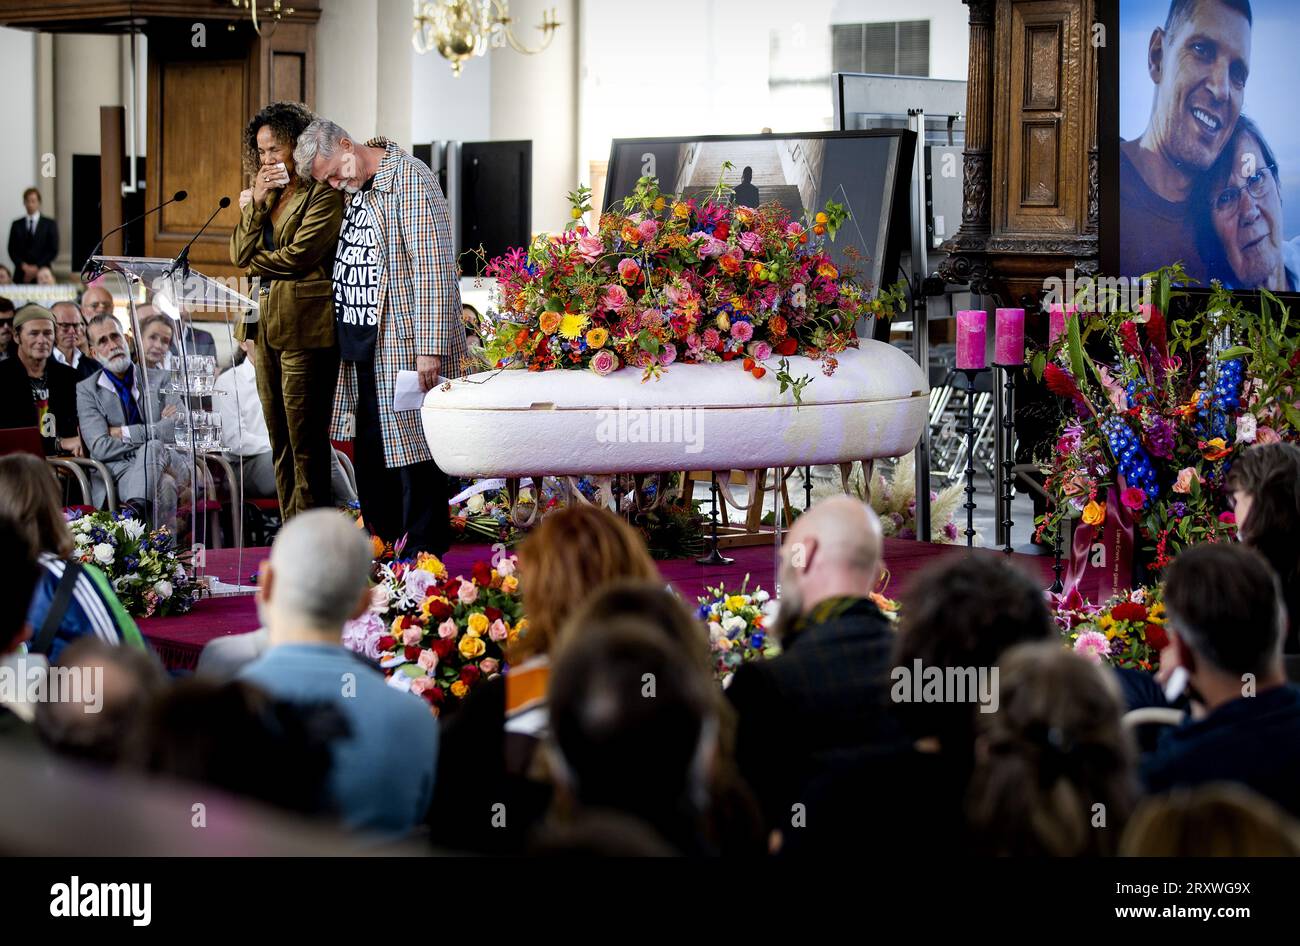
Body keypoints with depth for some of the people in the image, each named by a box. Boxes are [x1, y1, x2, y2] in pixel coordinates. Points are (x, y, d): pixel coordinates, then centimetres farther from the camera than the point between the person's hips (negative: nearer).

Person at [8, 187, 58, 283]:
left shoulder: (50, 224, 6)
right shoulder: (16, 225, 11)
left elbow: (53, 250, 1)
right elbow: (12, 250, 8)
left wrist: (37, 267, -8)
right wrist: (23, 265, -9)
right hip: (21, 275, 1)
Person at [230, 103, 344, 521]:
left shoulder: (323, 194, -6)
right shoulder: (267, 195, 18)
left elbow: (298, 256, -14)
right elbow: (240, 254, 9)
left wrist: (255, 261, 3)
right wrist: (256, 203, -1)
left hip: (305, 327, -8)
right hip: (268, 325, 8)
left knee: (306, 442, -5)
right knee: (280, 440, 9)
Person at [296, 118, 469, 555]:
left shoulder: (410, 180, -13)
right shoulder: (356, 188, 14)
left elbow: (433, 268, -18)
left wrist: (430, 347, -22)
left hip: (405, 344, -9)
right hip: (363, 347, 9)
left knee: (412, 445, -4)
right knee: (368, 448, 12)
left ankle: (424, 547, 3)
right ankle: (380, 540, 23)